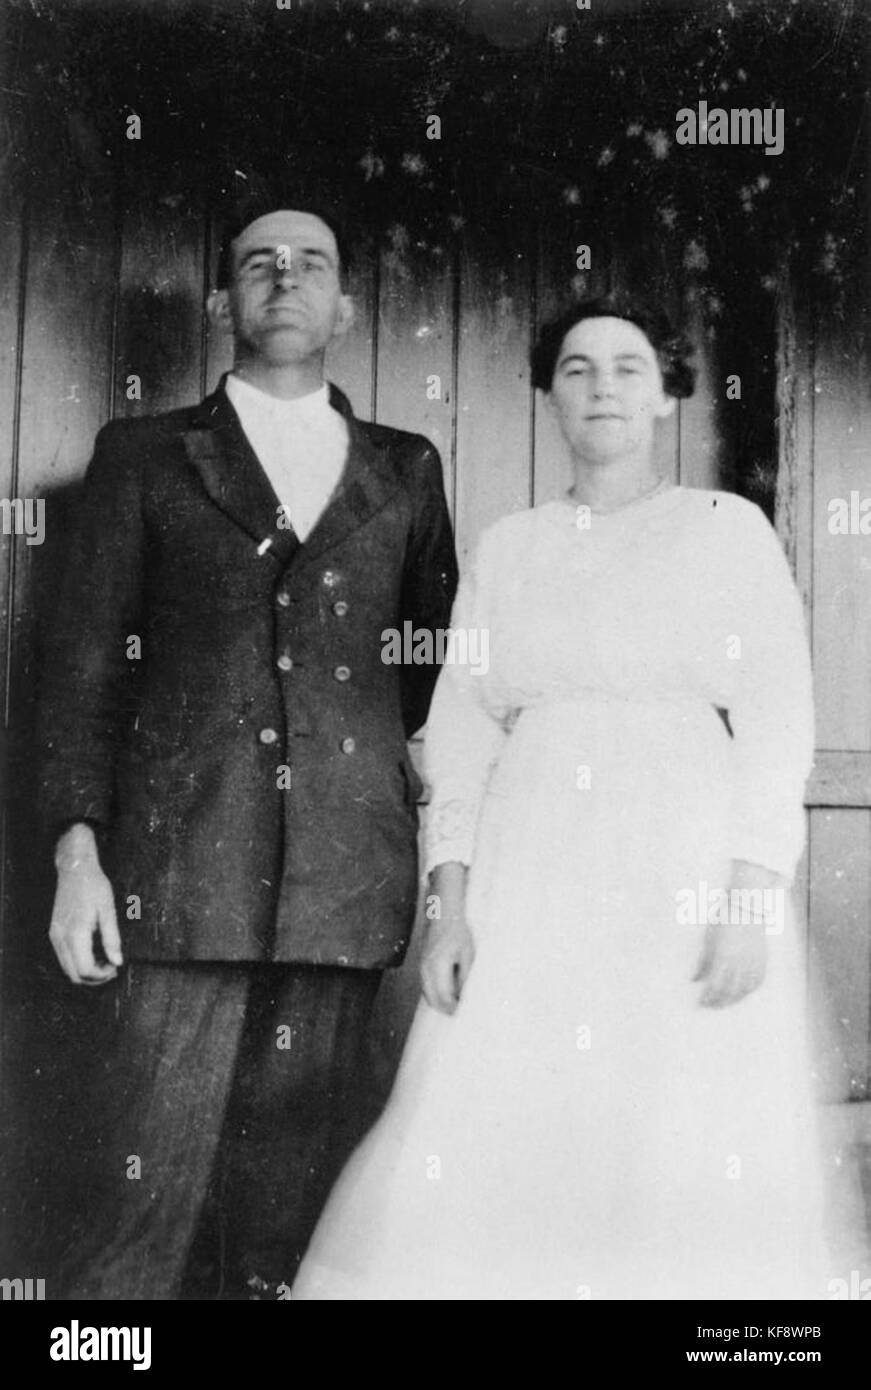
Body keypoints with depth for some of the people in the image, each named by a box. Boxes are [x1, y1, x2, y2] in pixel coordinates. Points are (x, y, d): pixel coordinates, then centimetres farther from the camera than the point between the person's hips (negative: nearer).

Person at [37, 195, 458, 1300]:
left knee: (290, 1198, 5)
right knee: (147, 1194, -5)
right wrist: (78, 852, -4)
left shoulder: (404, 471, 16)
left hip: (347, 873, 2)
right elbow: (85, 661, 6)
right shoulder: (144, 456, 11)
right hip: (183, 870, -2)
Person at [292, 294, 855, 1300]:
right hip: (530, 879, 2)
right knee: (480, 1158, -5)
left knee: (693, 1170, -5)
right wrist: (448, 905, -2)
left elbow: (777, 717, 0)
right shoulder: (507, 549, 14)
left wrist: (751, 898, -11)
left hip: (687, 870, -2)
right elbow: (462, 729, 9)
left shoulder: (730, 528, 7)